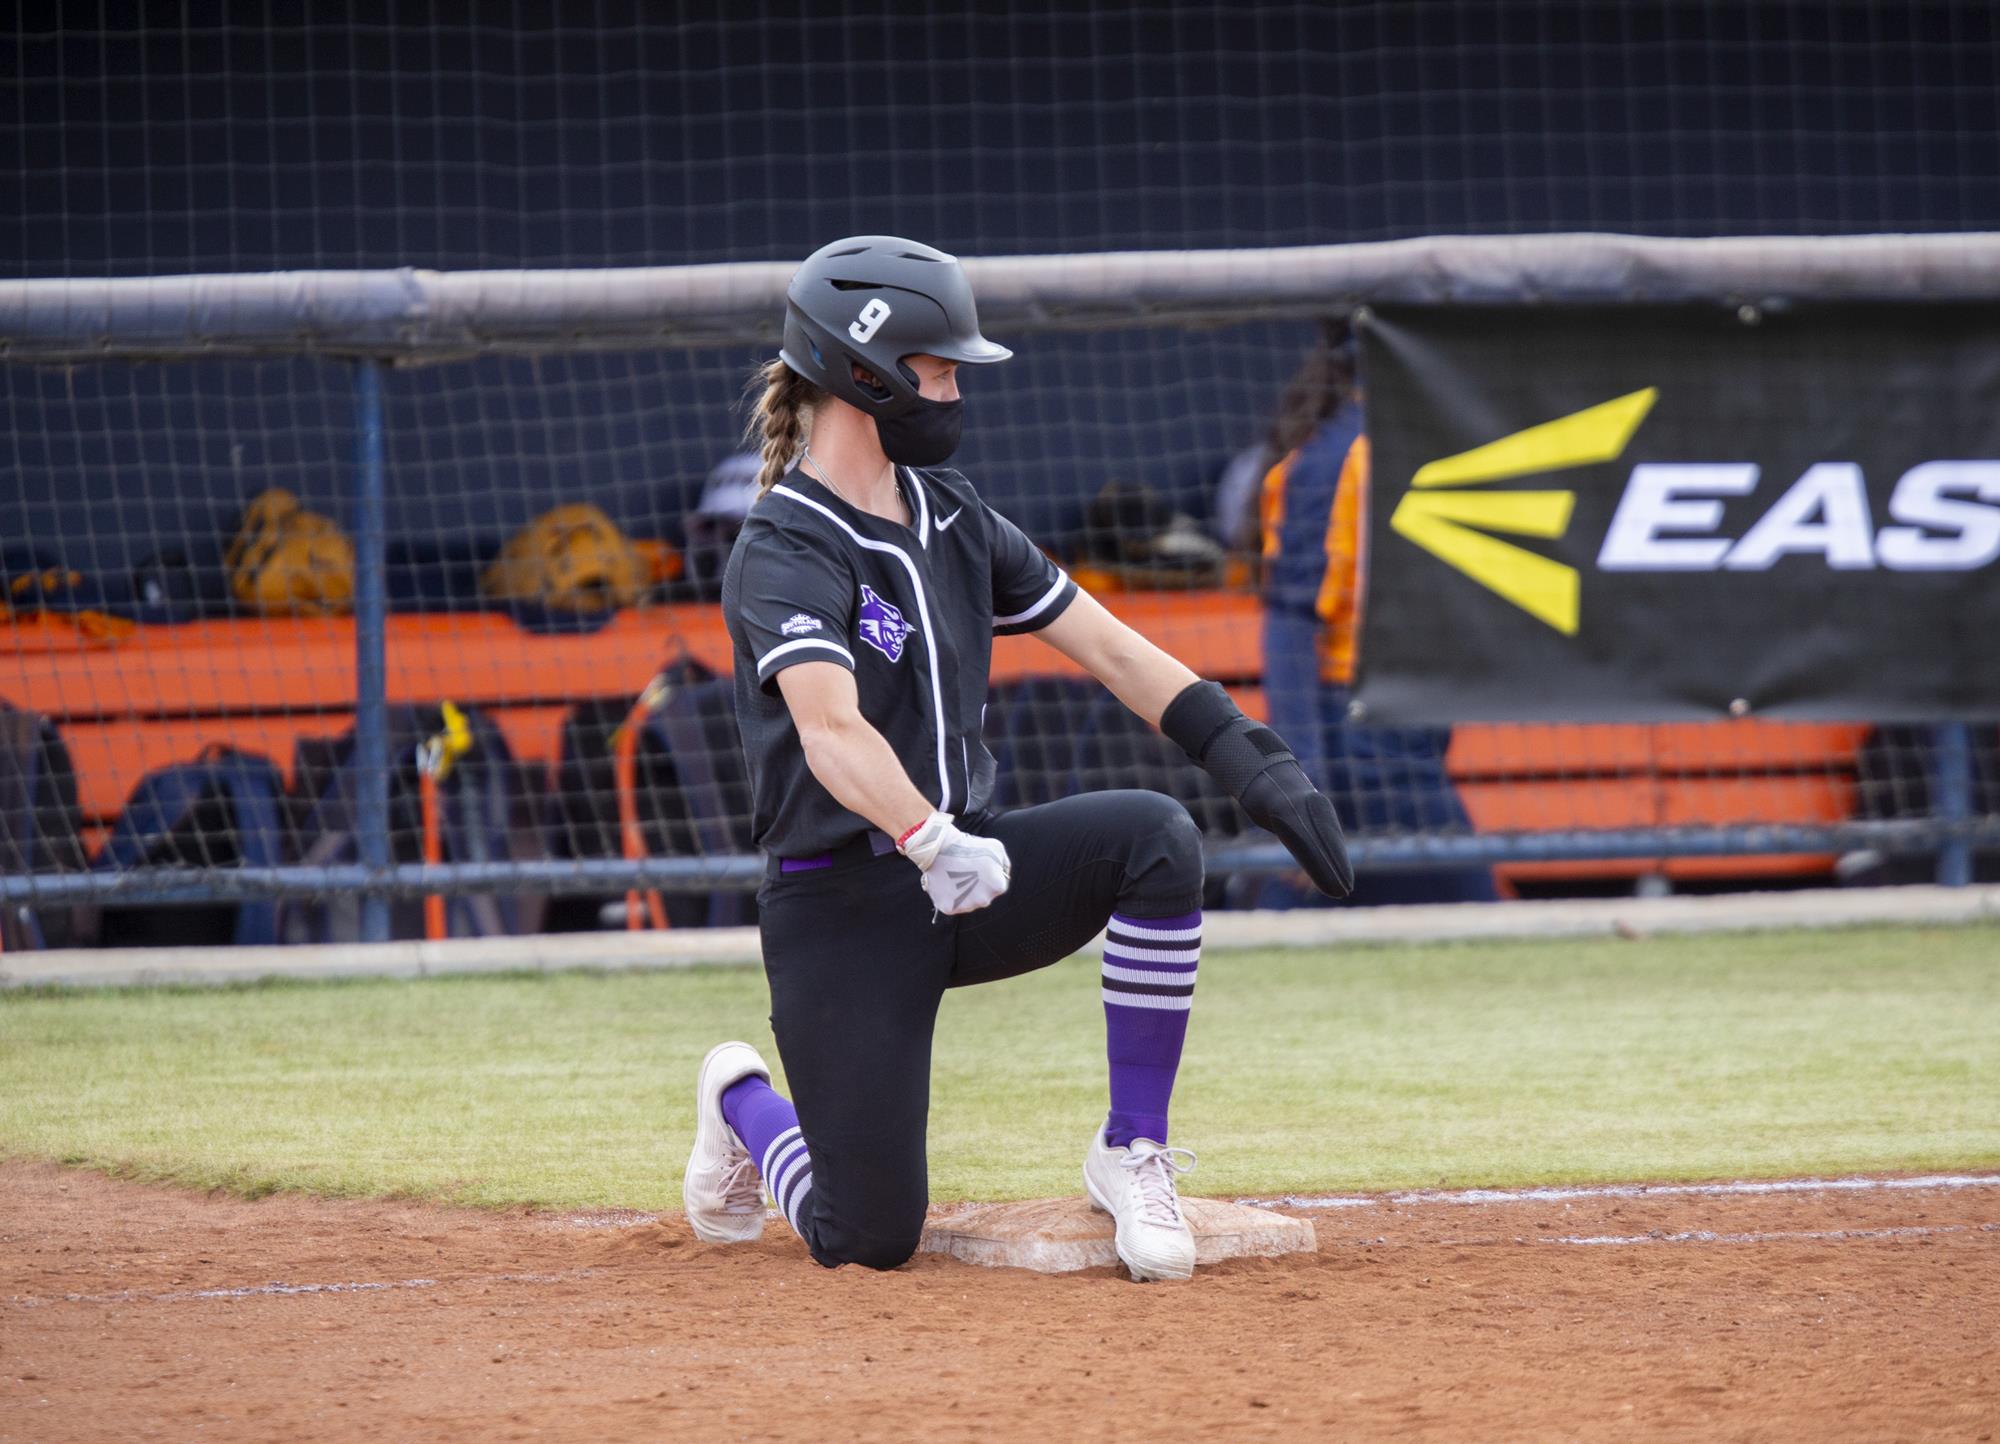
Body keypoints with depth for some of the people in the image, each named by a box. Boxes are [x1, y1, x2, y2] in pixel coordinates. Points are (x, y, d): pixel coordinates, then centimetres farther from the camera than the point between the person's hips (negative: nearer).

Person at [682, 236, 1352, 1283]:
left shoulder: (948, 517, 9)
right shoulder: (785, 552, -15)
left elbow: (1111, 649, 7)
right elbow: (832, 731, -32)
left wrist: (1250, 762, -6)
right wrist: (931, 842, -49)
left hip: (963, 863, 6)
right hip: (841, 907, -6)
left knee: (1157, 837, -24)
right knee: (871, 1241, -9)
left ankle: (1132, 1154, -11)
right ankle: (745, 1104, 26)